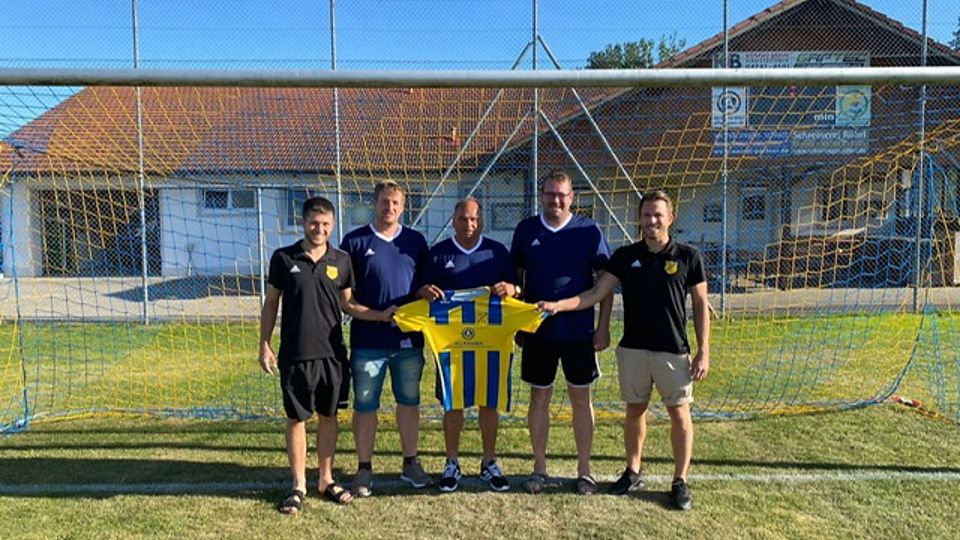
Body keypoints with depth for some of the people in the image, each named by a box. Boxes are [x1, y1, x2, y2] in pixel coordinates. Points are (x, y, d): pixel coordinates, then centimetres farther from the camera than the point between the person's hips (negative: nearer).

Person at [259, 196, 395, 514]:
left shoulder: (341, 261, 3)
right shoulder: (284, 258, -2)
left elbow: (347, 304, 9)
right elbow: (271, 303, 4)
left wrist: (381, 315, -5)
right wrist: (264, 346, 0)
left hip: (332, 353, 2)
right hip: (295, 355, -2)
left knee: (328, 416, 11)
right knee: (297, 419, 6)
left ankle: (326, 480, 26)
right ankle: (298, 485, 20)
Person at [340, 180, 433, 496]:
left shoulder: (415, 241, 9)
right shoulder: (354, 241, 2)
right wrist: (366, 313, -8)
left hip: (409, 338, 2)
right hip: (368, 340, -2)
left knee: (409, 401, 12)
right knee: (365, 405, 5)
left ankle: (411, 464, 26)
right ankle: (364, 469, 19)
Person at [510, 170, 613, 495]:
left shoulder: (588, 231, -2)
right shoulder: (526, 230, 3)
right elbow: (516, 277, 10)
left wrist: (603, 327, -5)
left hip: (579, 331, -1)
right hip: (537, 331, 2)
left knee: (581, 398, 7)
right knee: (539, 397, 9)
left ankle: (584, 470, 20)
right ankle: (539, 468, 23)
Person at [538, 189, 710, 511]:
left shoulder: (687, 256, -2)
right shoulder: (625, 256, 2)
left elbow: (700, 305, 1)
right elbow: (596, 294, -2)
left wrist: (703, 351, -4)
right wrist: (558, 305, -15)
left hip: (673, 351, -2)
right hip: (632, 349, 2)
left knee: (679, 414, 4)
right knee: (635, 411, 13)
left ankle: (680, 481, 20)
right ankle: (632, 472, 29)